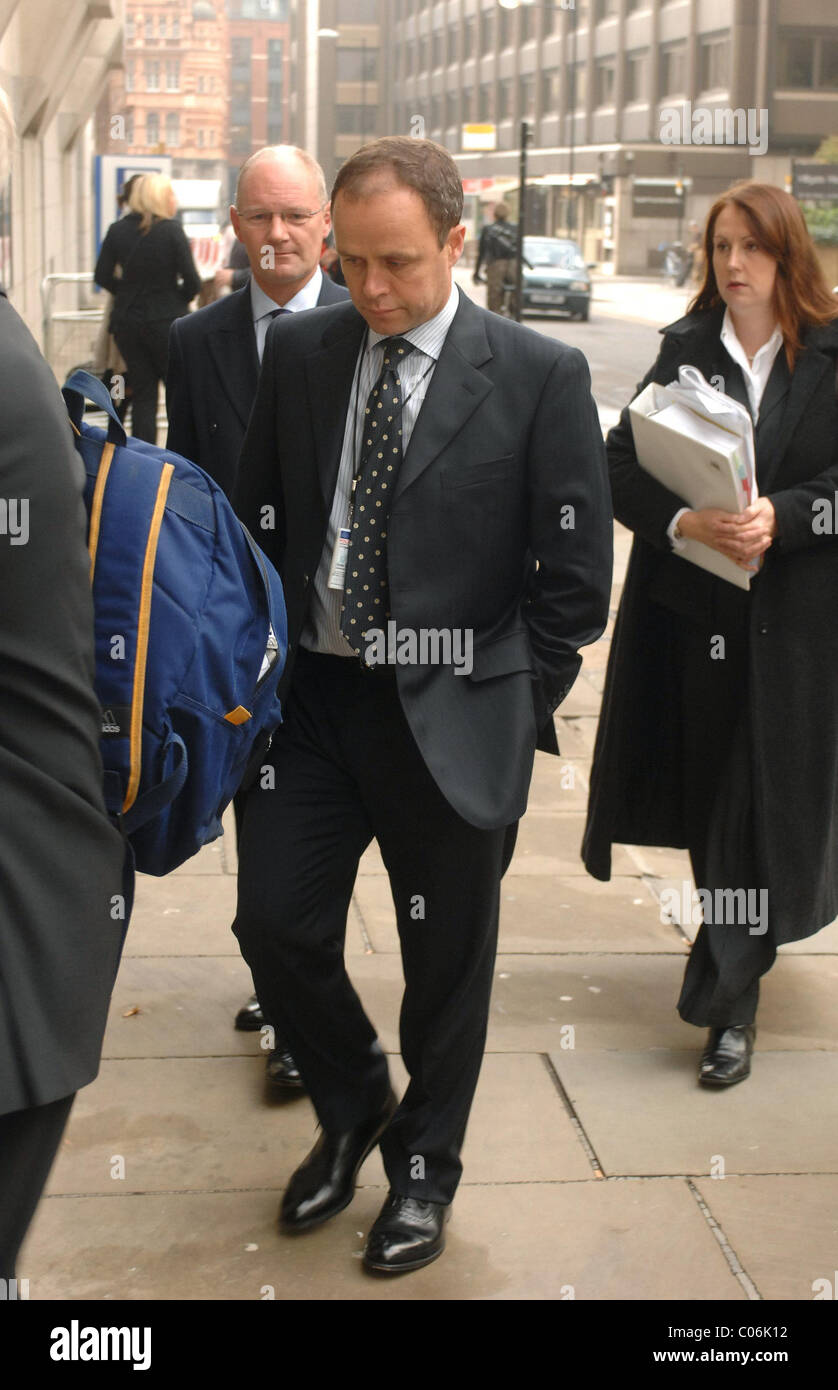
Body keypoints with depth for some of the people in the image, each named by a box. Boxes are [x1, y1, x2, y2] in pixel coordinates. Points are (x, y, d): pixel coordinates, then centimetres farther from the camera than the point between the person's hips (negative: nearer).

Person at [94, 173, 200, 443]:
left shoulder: (117, 230, 0)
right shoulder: (171, 230, -10)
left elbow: (103, 276, 3)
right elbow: (192, 281, -11)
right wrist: (177, 300, 8)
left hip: (127, 321, 4)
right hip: (165, 320, -3)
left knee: (142, 393, 10)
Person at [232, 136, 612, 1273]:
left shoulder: (542, 376, -8)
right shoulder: (300, 350, 3)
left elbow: (576, 573, -6)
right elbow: (257, 518, 12)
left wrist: (509, 707, -6)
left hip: (451, 713, -3)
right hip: (309, 698, 3)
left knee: (447, 960, 10)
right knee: (276, 924, 4)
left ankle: (425, 1167, 35)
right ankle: (354, 1108, 34)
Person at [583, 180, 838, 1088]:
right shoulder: (684, 350, 6)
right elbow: (620, 467, -2)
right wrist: (684, 522, -19)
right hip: (690, 608, 2)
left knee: (764, 802, -2)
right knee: (707, 792, 9)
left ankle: (726, 1002, 7)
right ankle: (751, 939, 34)